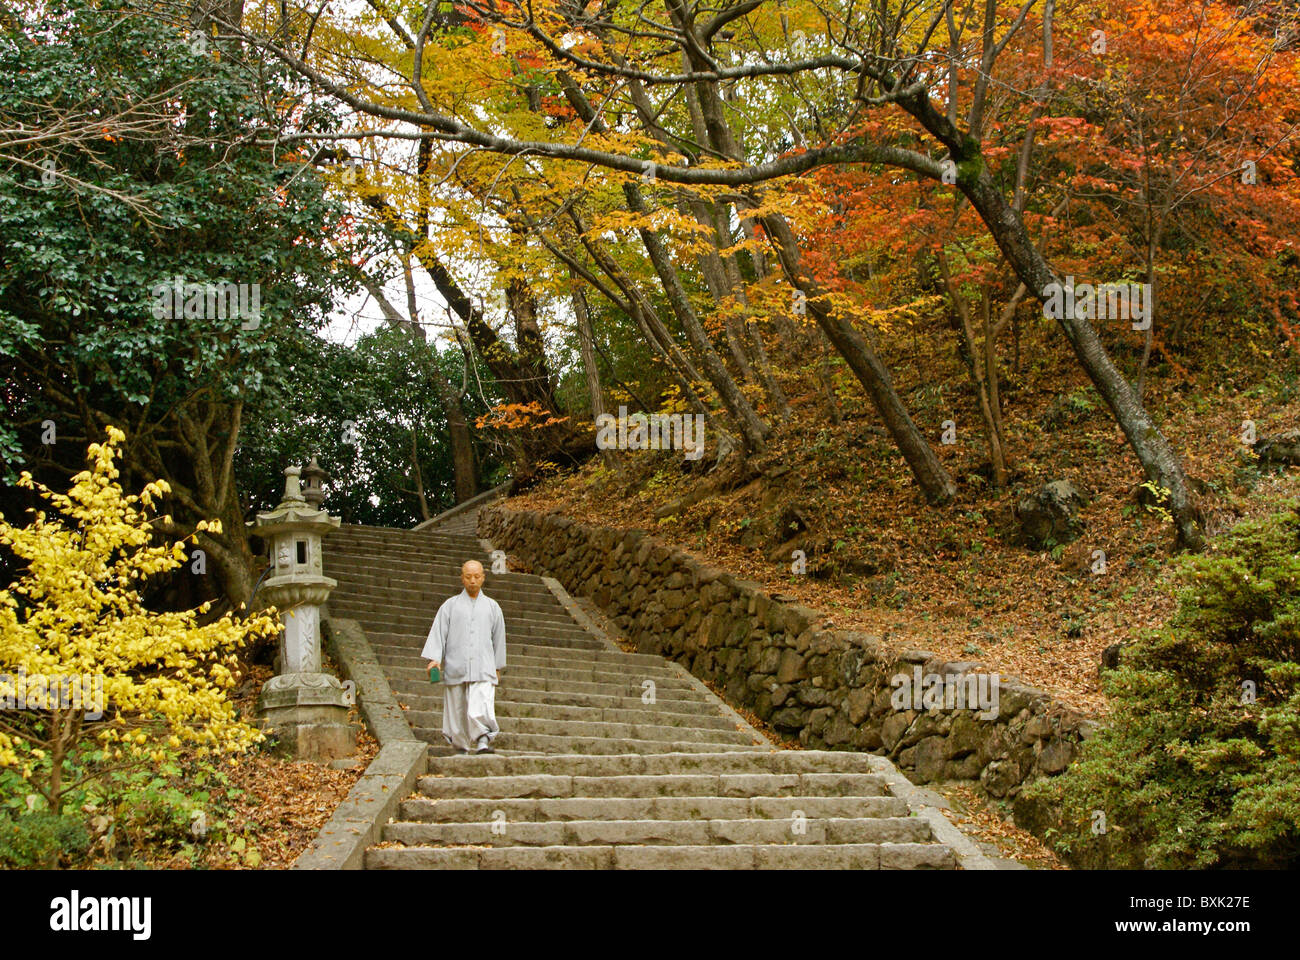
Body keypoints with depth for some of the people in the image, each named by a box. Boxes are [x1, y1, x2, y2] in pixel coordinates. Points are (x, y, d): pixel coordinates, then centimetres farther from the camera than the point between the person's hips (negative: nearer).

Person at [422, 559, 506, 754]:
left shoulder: (492, 607, 14)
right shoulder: (450, 605, 11)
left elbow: (498, 638, 20)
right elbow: (438, 632, 3)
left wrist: (498, 667, 20)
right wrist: (434, 658, -10)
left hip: (483, 670, -1)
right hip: (455, 669, 1)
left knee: (480, 710, -20)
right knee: (457, 712, 1)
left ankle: (483, 742, -24)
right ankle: (461, 749, 11)